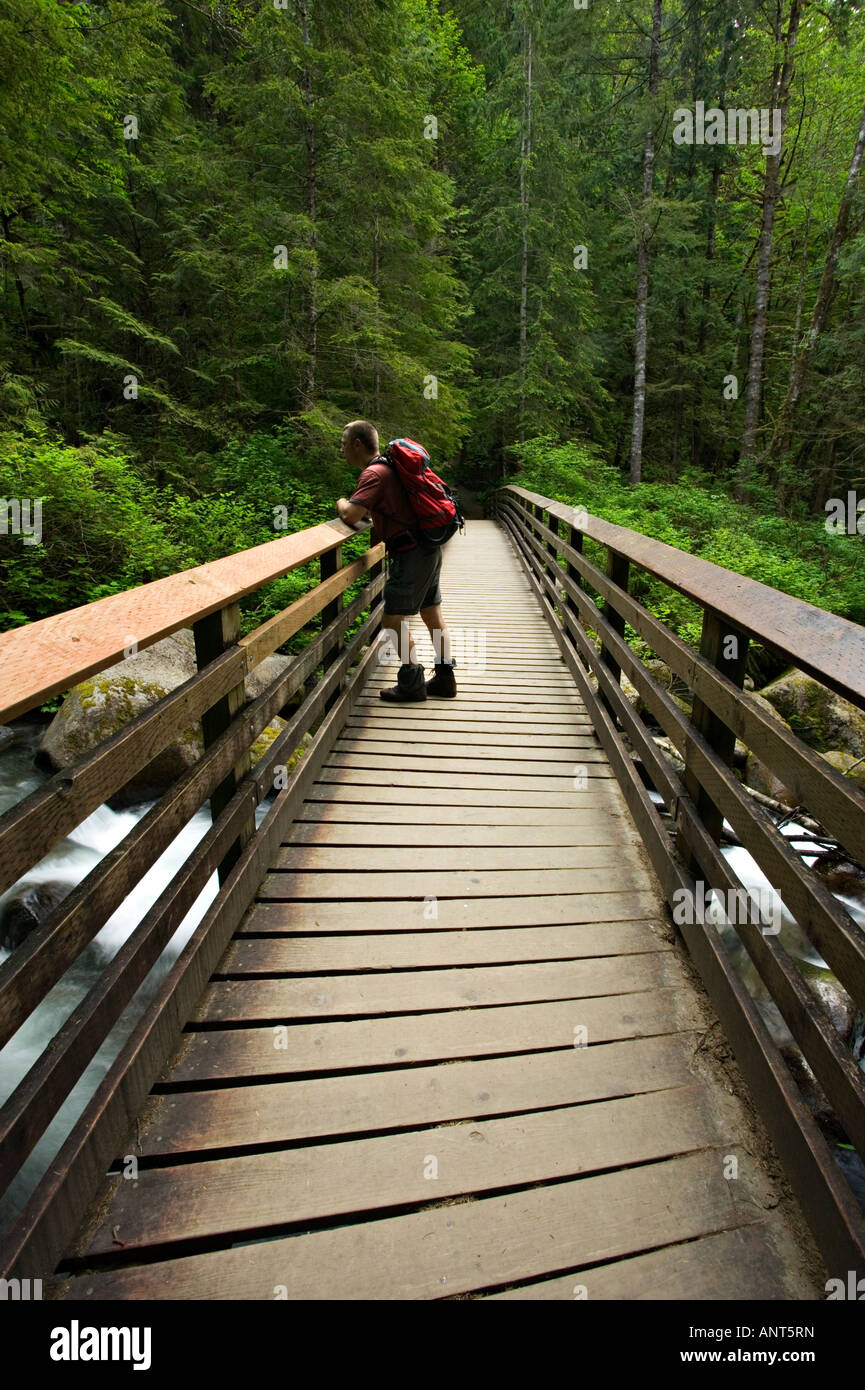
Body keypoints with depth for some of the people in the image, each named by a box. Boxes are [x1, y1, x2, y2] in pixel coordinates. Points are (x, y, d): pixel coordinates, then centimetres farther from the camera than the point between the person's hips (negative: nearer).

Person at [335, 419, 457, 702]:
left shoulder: (374, 473, -15)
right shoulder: (389, 466, 15)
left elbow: (350, 516, -23)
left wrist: (342, 503, -1)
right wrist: (369, 510, 15)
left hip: (410, 554, -10)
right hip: (429, 548, 10)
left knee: (393, 619, -1)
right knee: (432, 614, 13)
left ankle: (412, 683, 4)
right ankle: (445, 678, 20)